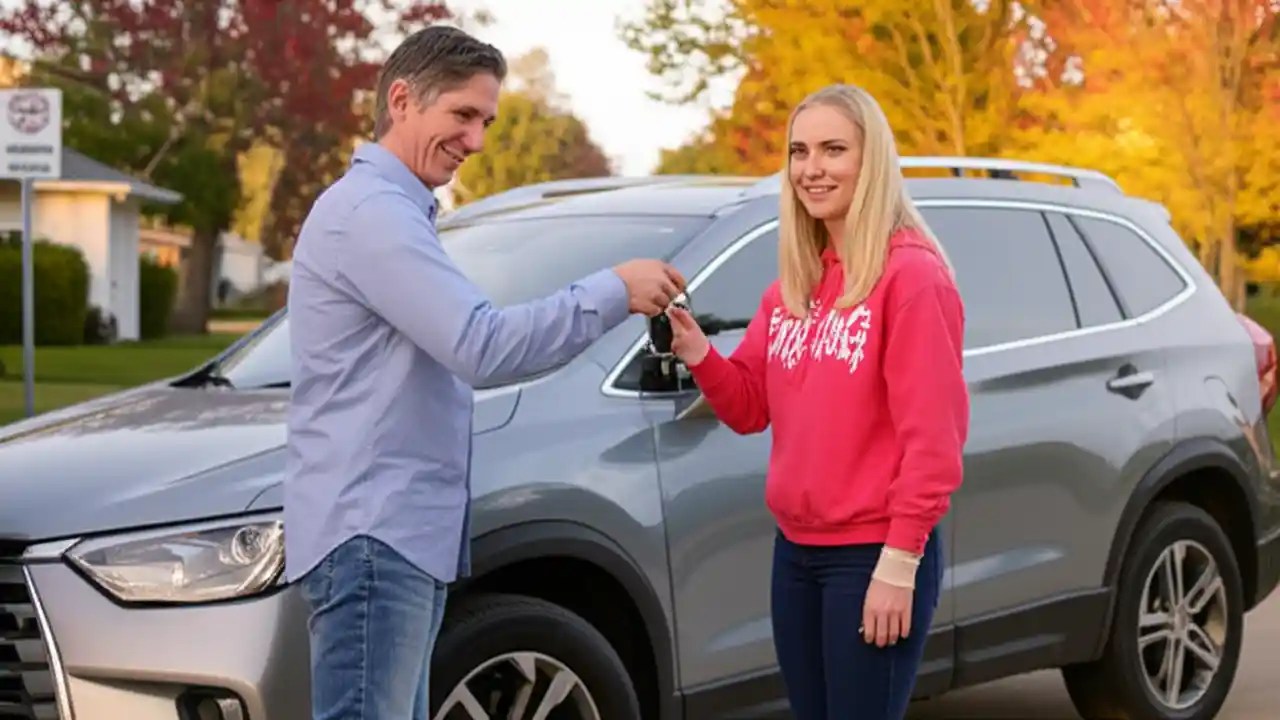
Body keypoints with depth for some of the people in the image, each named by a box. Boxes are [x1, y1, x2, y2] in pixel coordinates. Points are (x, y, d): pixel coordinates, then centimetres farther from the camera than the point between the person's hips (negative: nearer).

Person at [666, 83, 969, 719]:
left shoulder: (911, 274, -12)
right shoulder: (791, 284, 10)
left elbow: (931, 436, -16)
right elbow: (751, 408, 13)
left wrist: (900, 563, -19)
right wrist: (699, 355, -7)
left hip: (873, 555, -7)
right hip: (796, 549, 7)